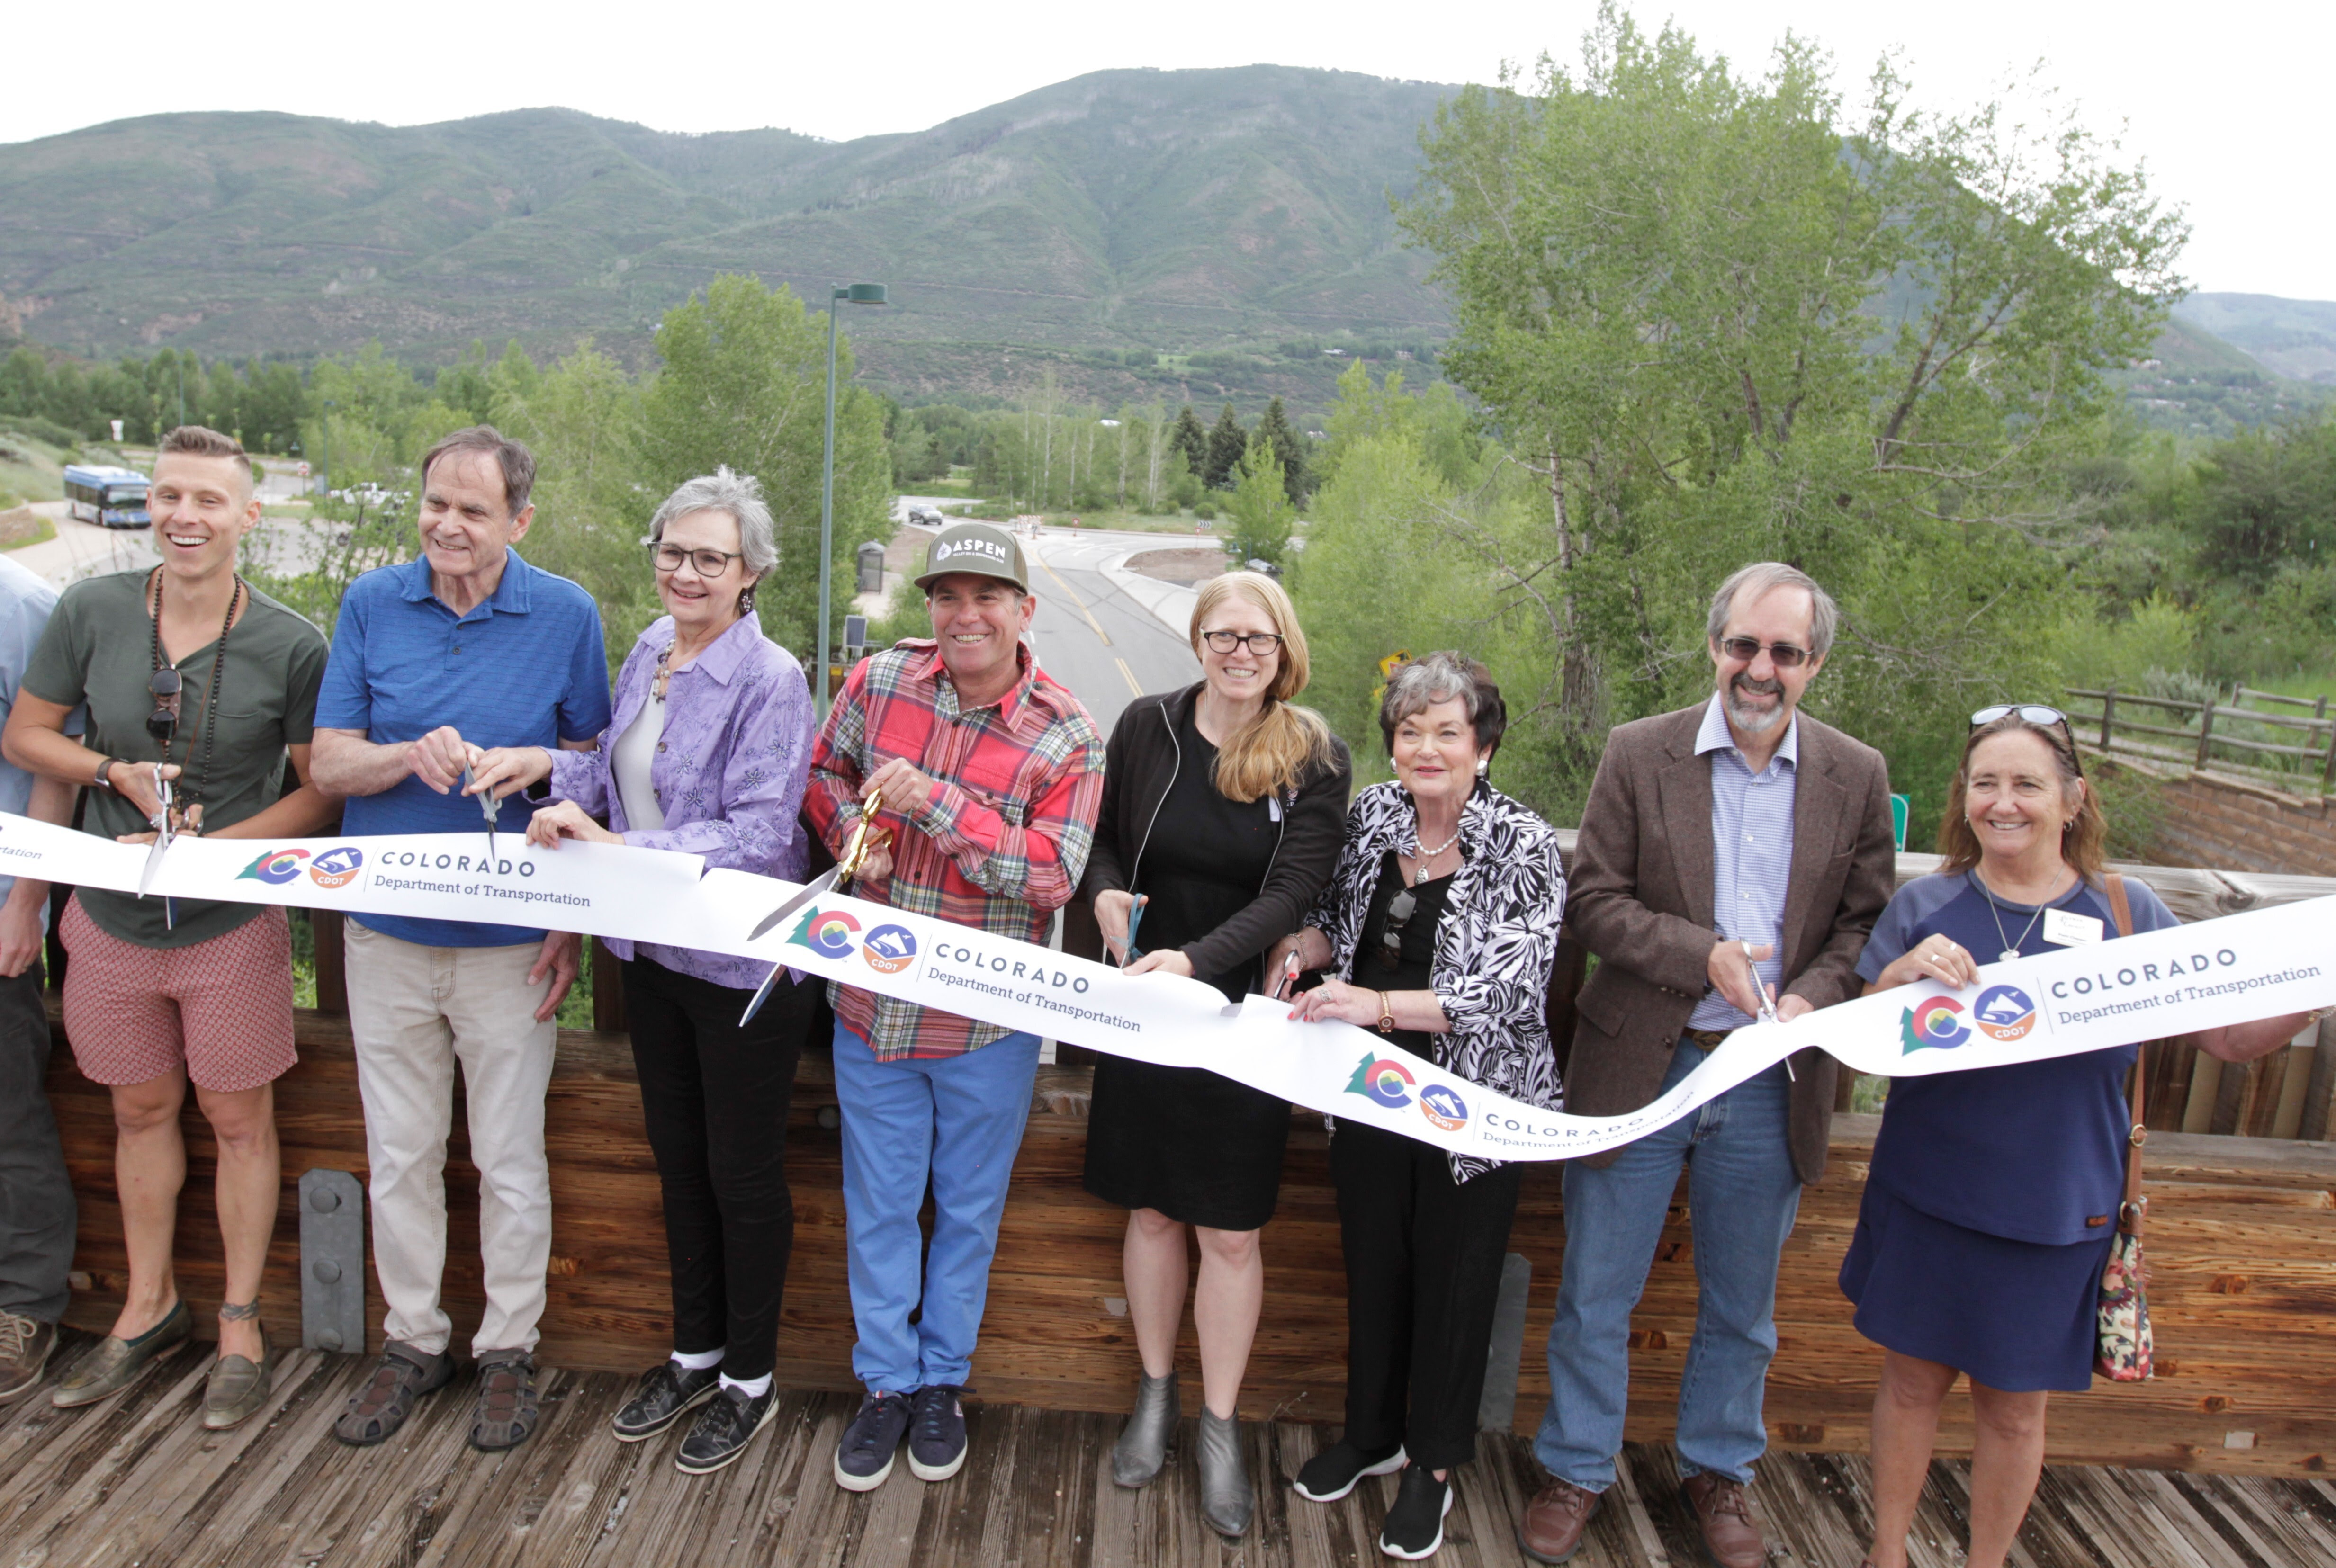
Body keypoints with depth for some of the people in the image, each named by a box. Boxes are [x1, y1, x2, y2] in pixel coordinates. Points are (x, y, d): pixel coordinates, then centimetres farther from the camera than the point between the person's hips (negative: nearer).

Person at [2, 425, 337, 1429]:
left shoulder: (291, 648, -13)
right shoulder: (90, 612, -5)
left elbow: (323, 791, -7)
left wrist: (210, 845, -19)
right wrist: (120, 773, -13)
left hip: (230, 923, -3)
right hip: (112, 919, 3)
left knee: (239, 1121, 9)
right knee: (141, 1111, 19)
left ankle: (241, 1326, 25)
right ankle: (149, 1308, 37)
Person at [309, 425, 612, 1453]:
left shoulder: (565, 616, -6)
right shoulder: (371, 604, -1)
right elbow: (329, 763, -2)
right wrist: (413, 755, -24)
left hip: (507, 938, -2)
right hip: (387, 932, 3)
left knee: (510, 1159, 9)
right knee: (398, 1154, 15)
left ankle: (509, 1348, 27)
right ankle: (413, 1340, 33)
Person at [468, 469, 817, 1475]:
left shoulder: (770, 681, -19)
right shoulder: (648, 653, 5)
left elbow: (759, 832, -26)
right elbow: (624, 771, 13)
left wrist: (617, 848, -32)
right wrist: (549, 765, -5)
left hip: (742, 963, -7)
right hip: (652, 951, 8)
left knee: (742, 1173, 9)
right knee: (678, 1158, 20)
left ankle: (750, 1380, 29)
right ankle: (694, 1354, 40)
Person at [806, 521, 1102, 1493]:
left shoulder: (1067, 738, -11)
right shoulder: (879, 681, -3)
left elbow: (1054, 875, -20)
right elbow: (824, 774, 13)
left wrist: (933, 801, -29)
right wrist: (850, 827, -9)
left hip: (988, 1022, -2)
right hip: (873, 1003, 2)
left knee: (968, 1209, 15)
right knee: (879, 1206, 14)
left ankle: (942, 1381, 36)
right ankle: (886, 1383, 33)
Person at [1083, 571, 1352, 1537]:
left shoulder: (1315, 759, -8)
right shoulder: (1147, 728, -3)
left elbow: (1291, 893, -17)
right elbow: (1104, 839, 9)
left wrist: (1196, 959, -31)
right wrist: (1106, 894, -13)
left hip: (1243, 1016, -2)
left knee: (1231, 1232, 6)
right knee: (1151, 1211, 15)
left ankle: (1219, 1429, 26)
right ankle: (1155, 1396, 36)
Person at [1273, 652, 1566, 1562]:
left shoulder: (1525, 848, -16)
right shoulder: (1371, 815, -1)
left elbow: (1511, 988, -23)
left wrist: (1379, 1005, -32)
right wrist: (1294, 950, -10)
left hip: (1474, 1102, -4)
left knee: (1454, 1277, 11)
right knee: (1371, 1262, 18)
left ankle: (1434, 1463, 32)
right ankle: (1372, 1431, 41)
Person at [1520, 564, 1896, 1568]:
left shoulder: (1855, 778, 1)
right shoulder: (1639, 755, -5)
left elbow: (1866, 921, 3)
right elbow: (1596, 901, -7)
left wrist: (1812, 997, -16)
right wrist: (1705, 956, -20)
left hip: (1770, 1082, 2)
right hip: (1640, 1069, -1)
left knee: (1742, 1304, 18)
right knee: (1595, 1293, 11)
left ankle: (1719, 1470, 40)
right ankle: (1575, 1471, 31)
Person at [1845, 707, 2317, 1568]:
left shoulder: (2129, 913, -3)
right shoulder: (1924, 906, -3)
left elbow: (2230, 1037, -1)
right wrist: (1903, 975, -21)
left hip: (2054, 1211, 0)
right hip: (1925, 1197, 0)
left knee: (2014, 1404, 13)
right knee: (1912, 1376, 13)